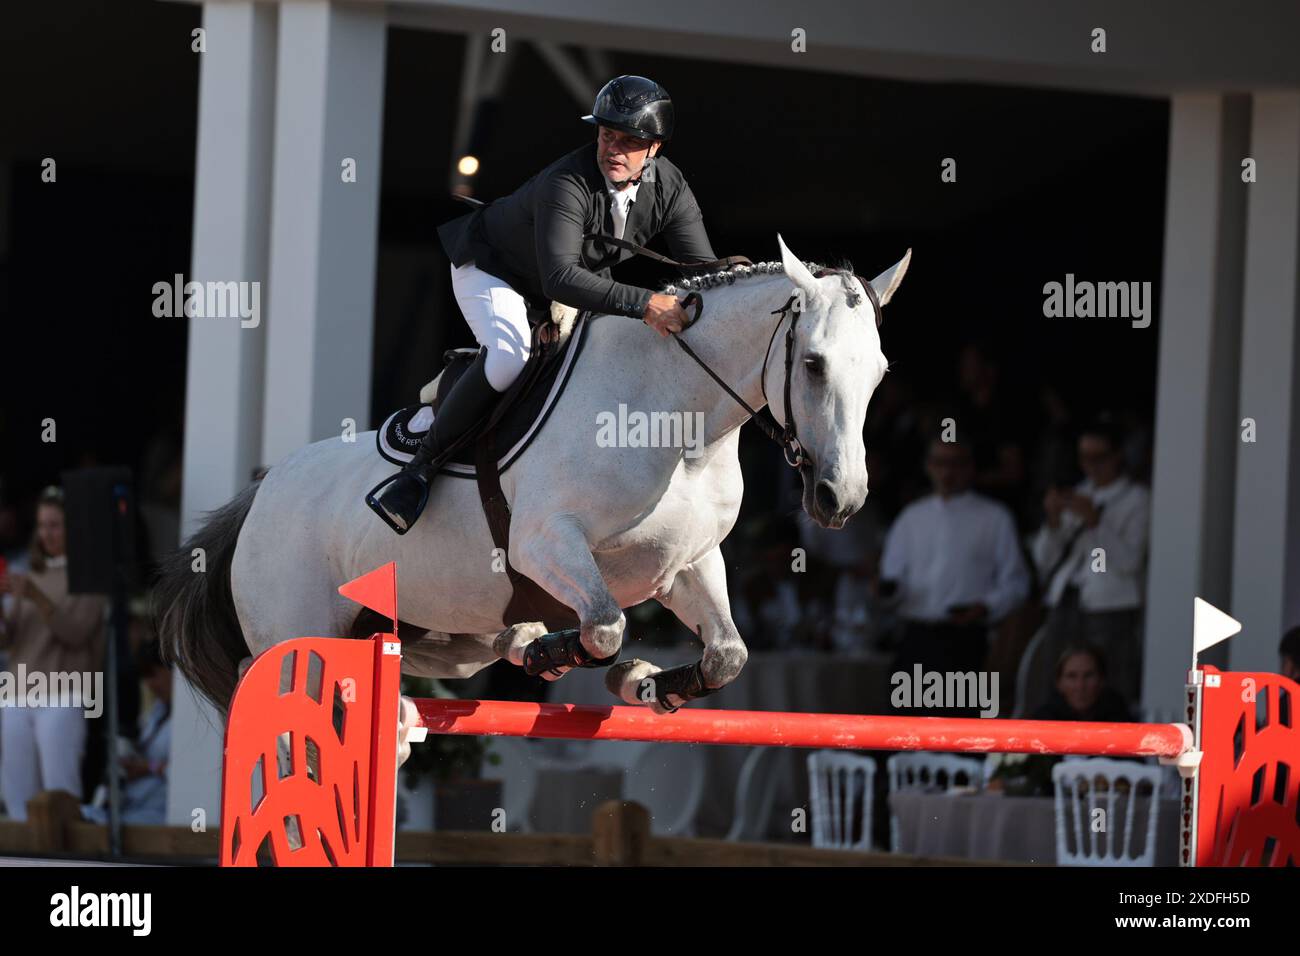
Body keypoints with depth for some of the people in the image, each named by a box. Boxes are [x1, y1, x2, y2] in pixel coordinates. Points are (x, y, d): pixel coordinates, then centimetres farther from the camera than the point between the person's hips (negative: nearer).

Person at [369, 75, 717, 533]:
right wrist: (644, 304, -60)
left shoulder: (669, 187, -19)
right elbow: (560, 279, -51)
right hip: (493, 270, -8)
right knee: (509, 357, -33)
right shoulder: (567, 184, -39)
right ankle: (421, 467, -24)